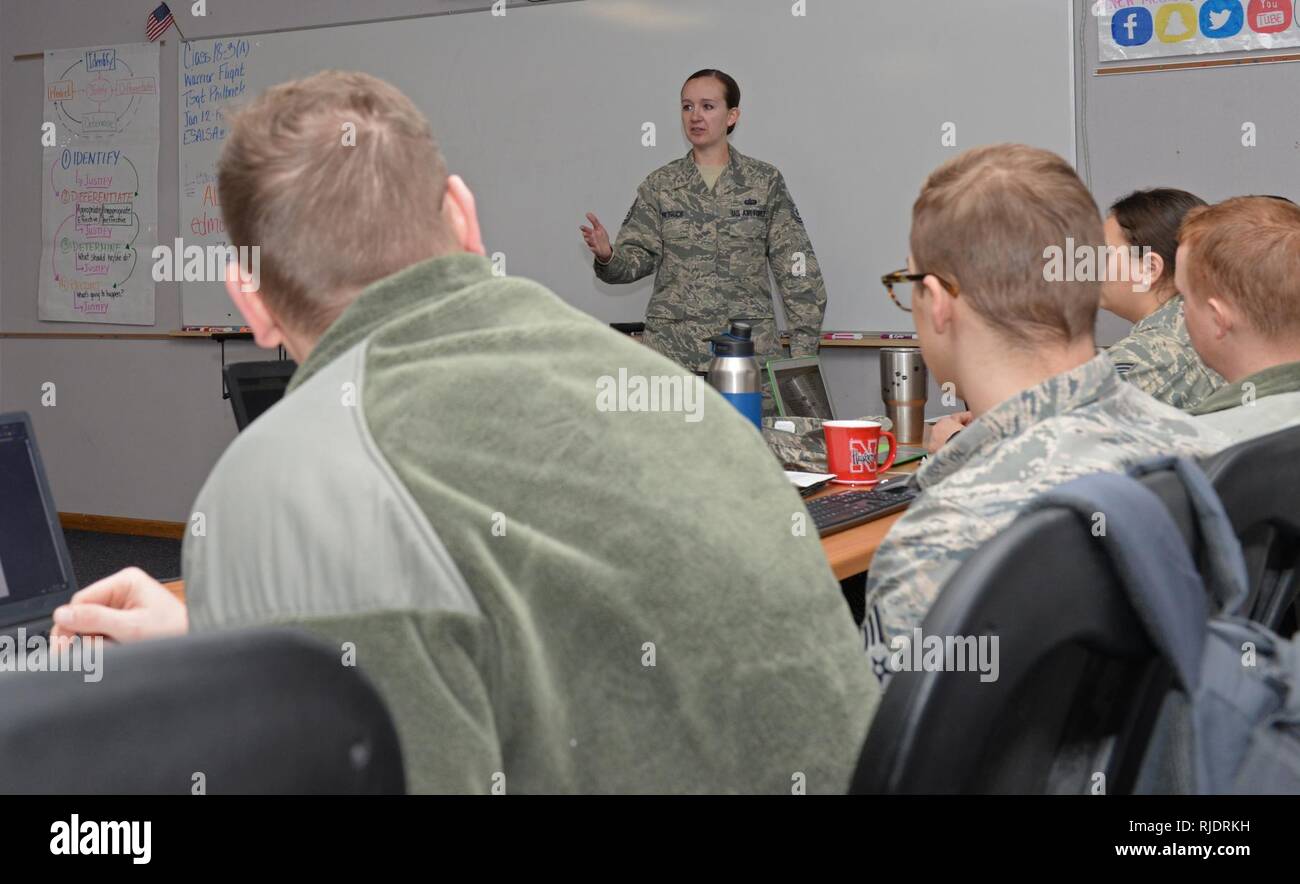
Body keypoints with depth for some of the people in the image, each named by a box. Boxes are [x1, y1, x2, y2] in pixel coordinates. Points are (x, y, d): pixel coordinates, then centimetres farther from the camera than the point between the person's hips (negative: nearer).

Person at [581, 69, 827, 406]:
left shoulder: (765, 182, 5)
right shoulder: (659, 185, 9)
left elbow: (797, 270, 3)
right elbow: (637, 257, 3)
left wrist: (803, 347, -3)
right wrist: (607, 257, -20)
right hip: (672, 350, 1)